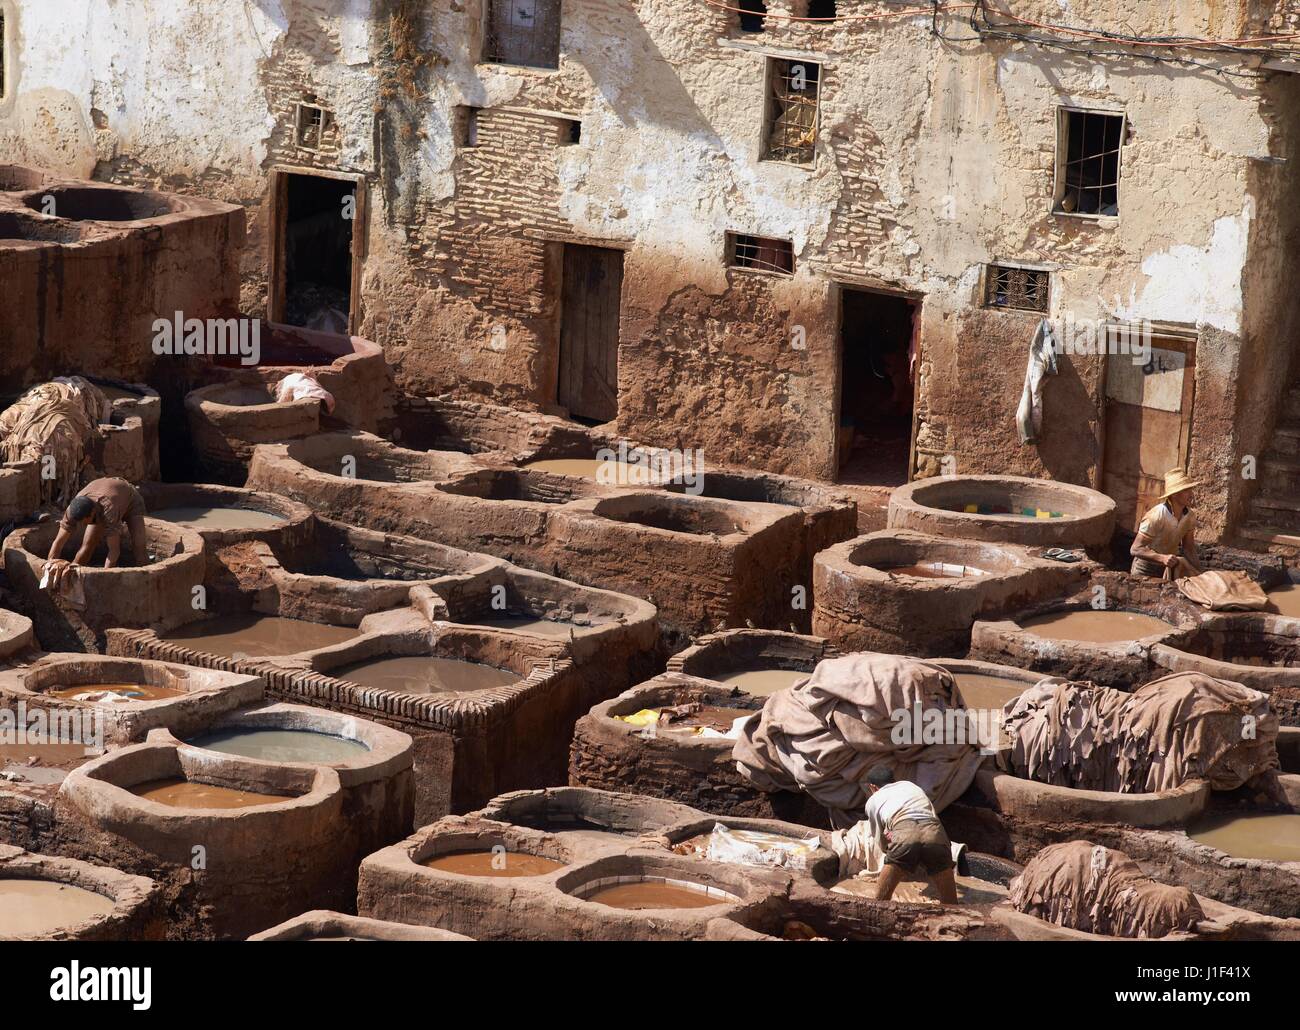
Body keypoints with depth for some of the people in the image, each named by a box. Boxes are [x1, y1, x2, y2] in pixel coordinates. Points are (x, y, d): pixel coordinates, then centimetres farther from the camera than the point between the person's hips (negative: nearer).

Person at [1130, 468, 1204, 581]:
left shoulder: (1189, 516, -8)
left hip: (1170, 568, 6)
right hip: (1146, 570, -5)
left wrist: (1198, 573, -9)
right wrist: (1162, 558, -41)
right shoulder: (1156, 516, -27)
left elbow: (1189, 548, 5)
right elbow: (1135, 549, -27)